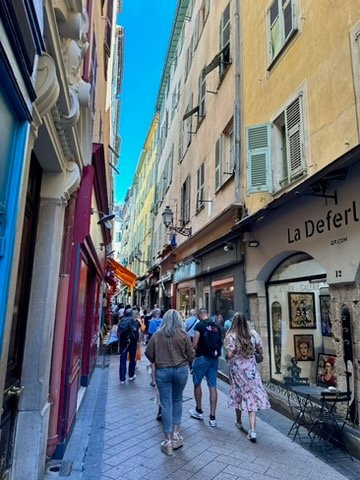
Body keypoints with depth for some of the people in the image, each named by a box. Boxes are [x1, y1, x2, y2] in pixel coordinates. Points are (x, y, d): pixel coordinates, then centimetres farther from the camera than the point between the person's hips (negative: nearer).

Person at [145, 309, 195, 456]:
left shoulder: (157, 335, -5)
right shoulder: (183, 335, -8)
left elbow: (149, 353, -1)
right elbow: (191, 354, -4)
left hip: (162, 371, 0)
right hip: (181, 370, 1)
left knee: (166, 403, 6)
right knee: (177, 400, 20)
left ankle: (168, 441, 12)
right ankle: (175, 434, 22)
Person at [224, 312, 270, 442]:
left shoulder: (231, 336, -14)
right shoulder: (253, 334, -4)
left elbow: (229, 355, -17)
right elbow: (260, 350, 3)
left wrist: (227, 356, 4)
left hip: (237, 369, -1)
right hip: (251, 368, 1)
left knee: (238, 394, 17)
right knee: (253, 395, 2)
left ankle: (239, 422, 36)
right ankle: (252, 430, -4)